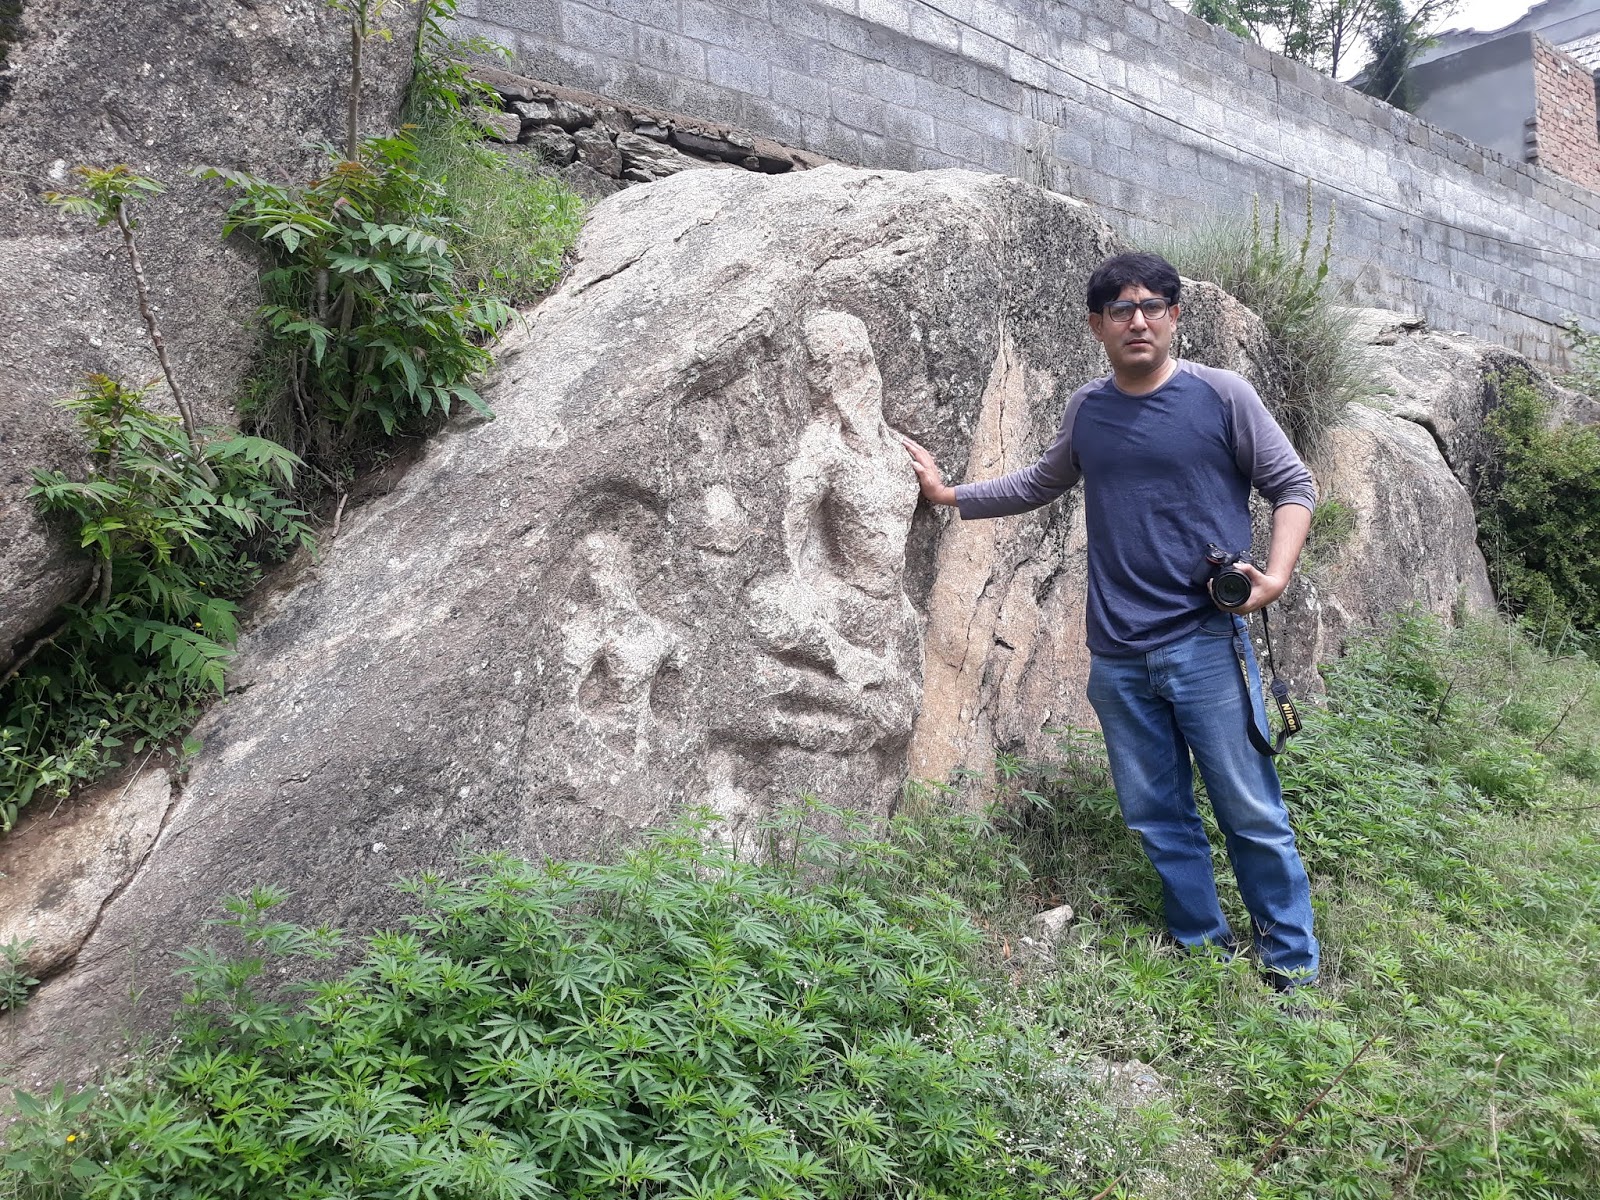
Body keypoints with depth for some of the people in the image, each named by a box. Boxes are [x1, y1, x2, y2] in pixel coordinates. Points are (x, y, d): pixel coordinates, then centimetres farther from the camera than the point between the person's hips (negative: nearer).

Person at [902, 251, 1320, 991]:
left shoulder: (1220, 395, -1)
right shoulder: (1087, 410, 11)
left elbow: (1292, 486, 3)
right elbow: (1041, 484, 28)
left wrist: (1277, 574, -12)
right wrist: (951, 496, 24)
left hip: (1205, 643, -4)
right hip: (1116, 656, 4)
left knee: (1252, 813, 0)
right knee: (1157, 818, 10)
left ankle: (1292, 966, 15)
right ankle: (1203, 953, 25)